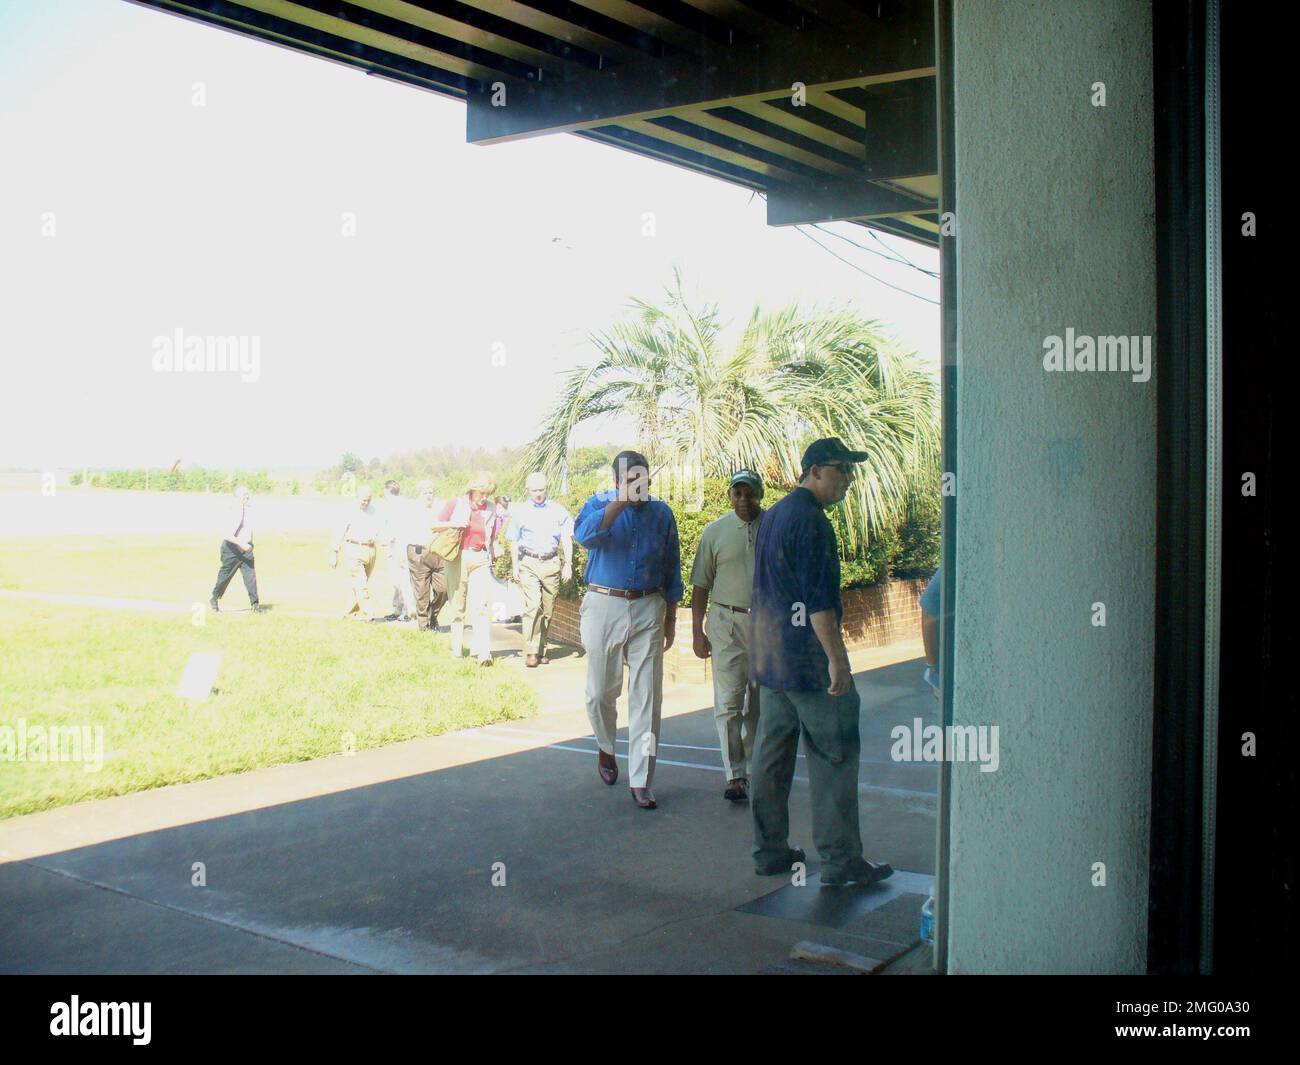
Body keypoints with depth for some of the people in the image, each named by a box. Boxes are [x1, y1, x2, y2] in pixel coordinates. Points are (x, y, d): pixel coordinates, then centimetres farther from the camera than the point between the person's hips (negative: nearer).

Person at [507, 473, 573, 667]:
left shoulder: (558, 511, 8)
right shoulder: (521, 511, 9)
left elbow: (566, 540, 8)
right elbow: (514, 542, 11)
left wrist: (568, 564, 1)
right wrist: (515, 566, 3)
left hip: (551, 563, 2)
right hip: (528, 563, -1)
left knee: (548, 609, 4)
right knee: (532, 605, -15)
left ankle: (541, 649, 16)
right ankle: (531, 651, -13)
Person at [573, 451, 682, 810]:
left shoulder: (661, 512, 6)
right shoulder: (600, 504, -1)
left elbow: (671, 569, 12)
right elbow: (584, 534, -26)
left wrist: (670, 619, 12)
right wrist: (623, 501, -32)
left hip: (648, 609, 1)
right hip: (604, 606, -1)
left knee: (647, 697, -3)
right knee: (602, 691, 10)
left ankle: (640, 780, 2)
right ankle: (606, 749, 39)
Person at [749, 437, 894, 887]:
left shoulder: (773, 515, 16)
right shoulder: (810, 520, -15)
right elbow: (818, 598, -20)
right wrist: (836, 658, -19)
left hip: (768, 654, 10)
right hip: (805, 655, -10)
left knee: (772, 752, 12)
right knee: (834, 753, -2)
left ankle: (769, 850, 19)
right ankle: (840, 859, 2)